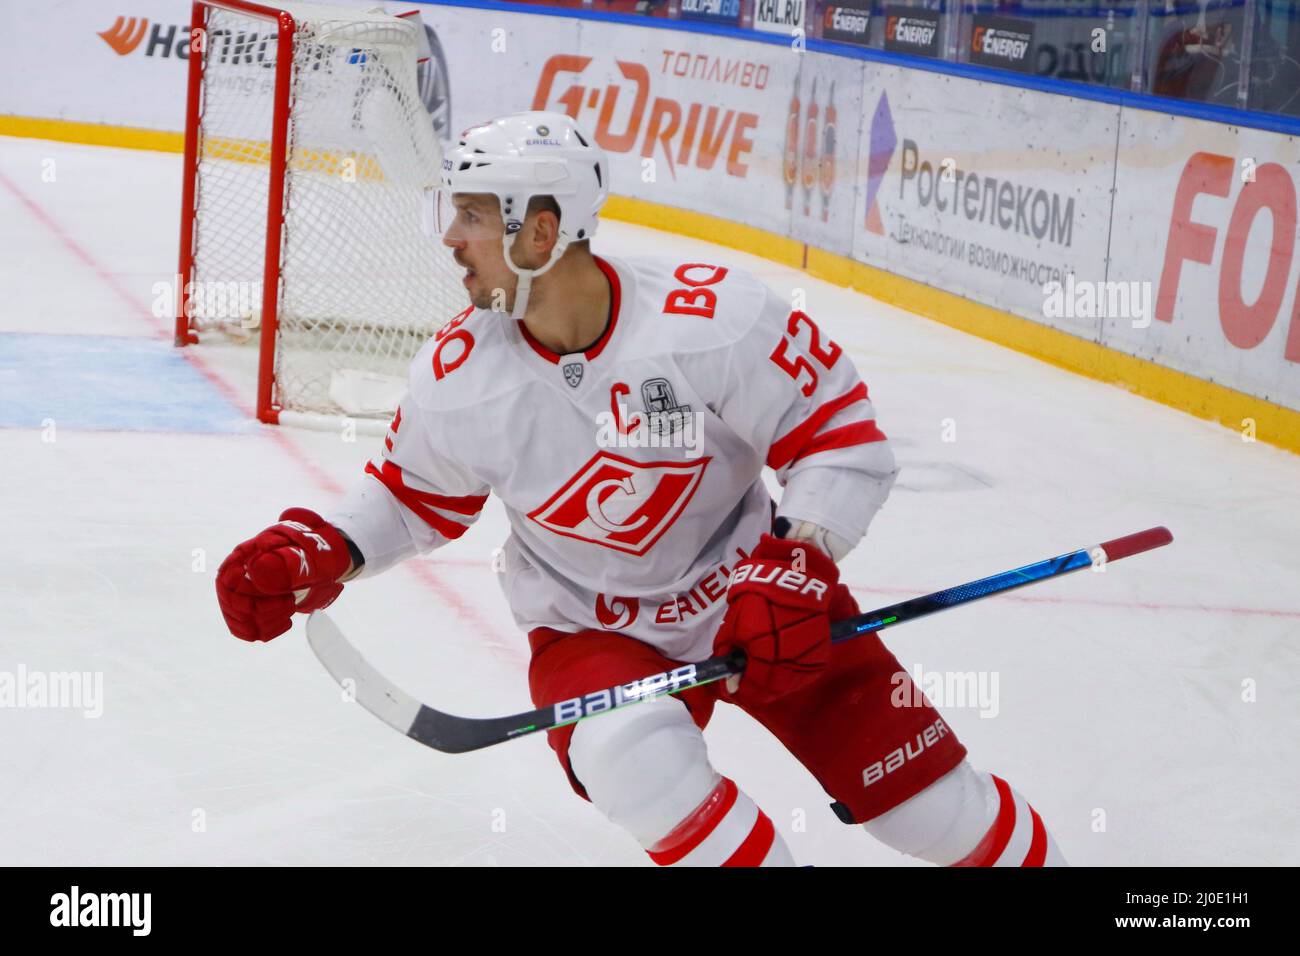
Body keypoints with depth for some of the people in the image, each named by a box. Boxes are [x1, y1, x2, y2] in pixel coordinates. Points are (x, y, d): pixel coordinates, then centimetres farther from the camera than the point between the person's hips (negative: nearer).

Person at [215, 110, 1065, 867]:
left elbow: (843, 435, -18)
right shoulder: (457, 380, -15)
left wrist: (798, 566, -28)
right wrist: (316, 551, -11)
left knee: (927, 797, 0)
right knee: (634, 759, -33)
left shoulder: (715, 319, -27)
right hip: (594, 629, 1)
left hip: (753, 590, -1)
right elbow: (414, 495, 5)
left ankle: (1027, 853, 32)